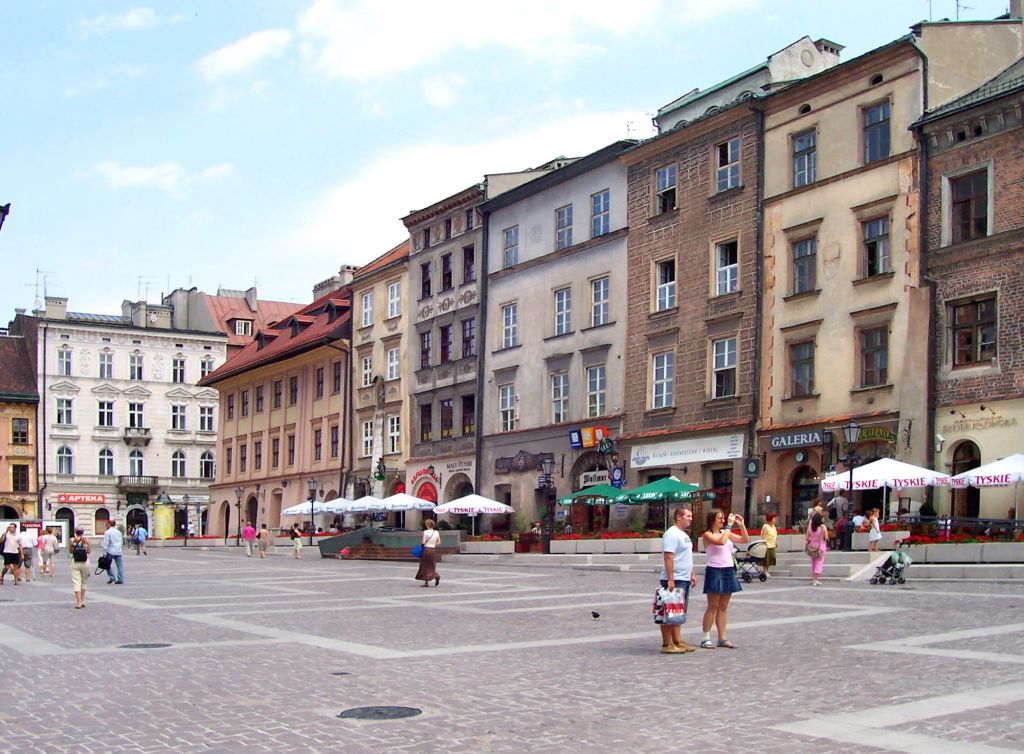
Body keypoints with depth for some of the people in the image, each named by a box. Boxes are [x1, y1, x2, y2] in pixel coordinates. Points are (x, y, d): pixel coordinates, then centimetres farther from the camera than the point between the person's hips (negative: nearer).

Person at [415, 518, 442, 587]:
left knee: (425, 566, 8)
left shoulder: (425, 532, -11)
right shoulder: (436, 532, 3)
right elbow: (439, 542, 6)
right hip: (433, 550, 4)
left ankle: (426, 582, 9)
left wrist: (421, 543, 3)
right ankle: (436, 576, -14)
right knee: (432, 566, 13)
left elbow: (423, 541, -18)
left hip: (426, 549, -4)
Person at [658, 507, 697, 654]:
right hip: (674, 580, -10)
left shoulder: (683, 534, 18)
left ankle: (677, 642, 18)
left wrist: (692, 574, 21)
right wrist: (670, 579, -25)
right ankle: (667, 644, -5)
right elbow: (668, 557, -21)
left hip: (684, 580, 10)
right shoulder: (672, 534, -14)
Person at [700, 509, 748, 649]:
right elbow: (721, 541, -26)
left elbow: (746, 540, 12)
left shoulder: (725, 532, 12)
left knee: (723, 607, 9)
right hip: (715, 571, -7)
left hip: (729, 571, 7)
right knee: (712, 606, -4)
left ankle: (722, 638, 13)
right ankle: (706, 638, 1)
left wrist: (741, 525, 0)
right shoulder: (708, 535, -7)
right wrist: (729, 525, -18)